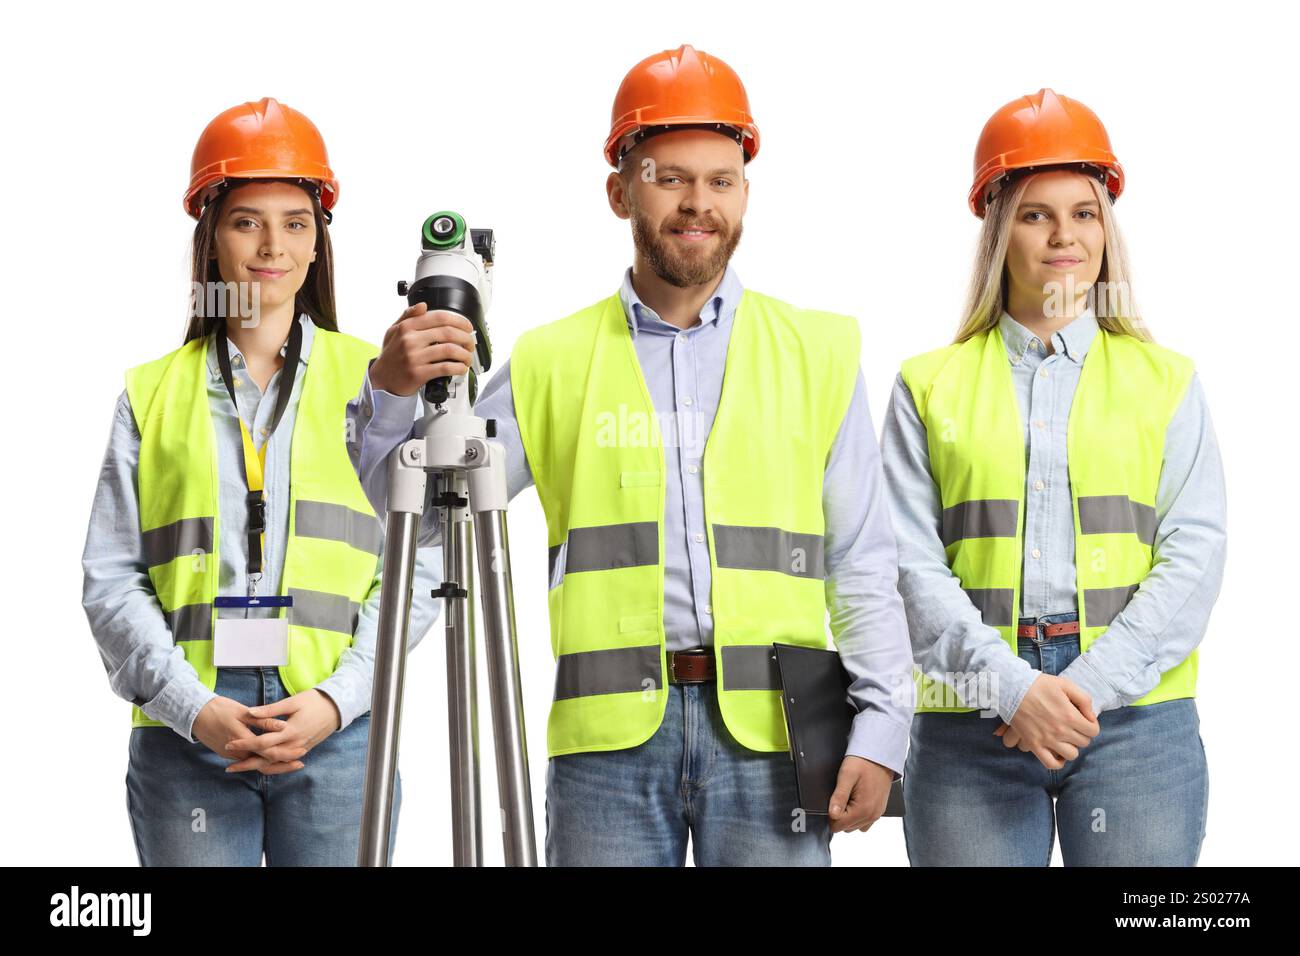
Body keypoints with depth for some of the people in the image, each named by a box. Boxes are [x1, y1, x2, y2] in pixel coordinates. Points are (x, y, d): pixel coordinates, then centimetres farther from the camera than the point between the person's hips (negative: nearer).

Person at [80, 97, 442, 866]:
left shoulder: (368, 379, 10)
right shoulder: (152, 393, 12)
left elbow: (417, 567, 4)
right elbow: (110, 579, 5)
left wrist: (337, 696, -9)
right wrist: (194, 706, -9)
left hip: (338, 728, 0)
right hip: (183, 735, 1)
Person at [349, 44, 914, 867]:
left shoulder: (818, 354, 11)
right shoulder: (553, 363, 10)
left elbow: (862, 567, 8)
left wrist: (880, 726, -3)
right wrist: (391, 395, -10)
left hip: (768, 737, 0)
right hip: (610, 738, 0)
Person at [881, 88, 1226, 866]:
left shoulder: (1167, 383, 11)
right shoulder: (929, 388, 10)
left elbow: (1194, 560, 1)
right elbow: (911, 564, 0)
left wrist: (1086, 688, -12)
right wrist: (1013, 688, -13)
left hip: (1137, 717, 0)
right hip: (971, 723, 0)